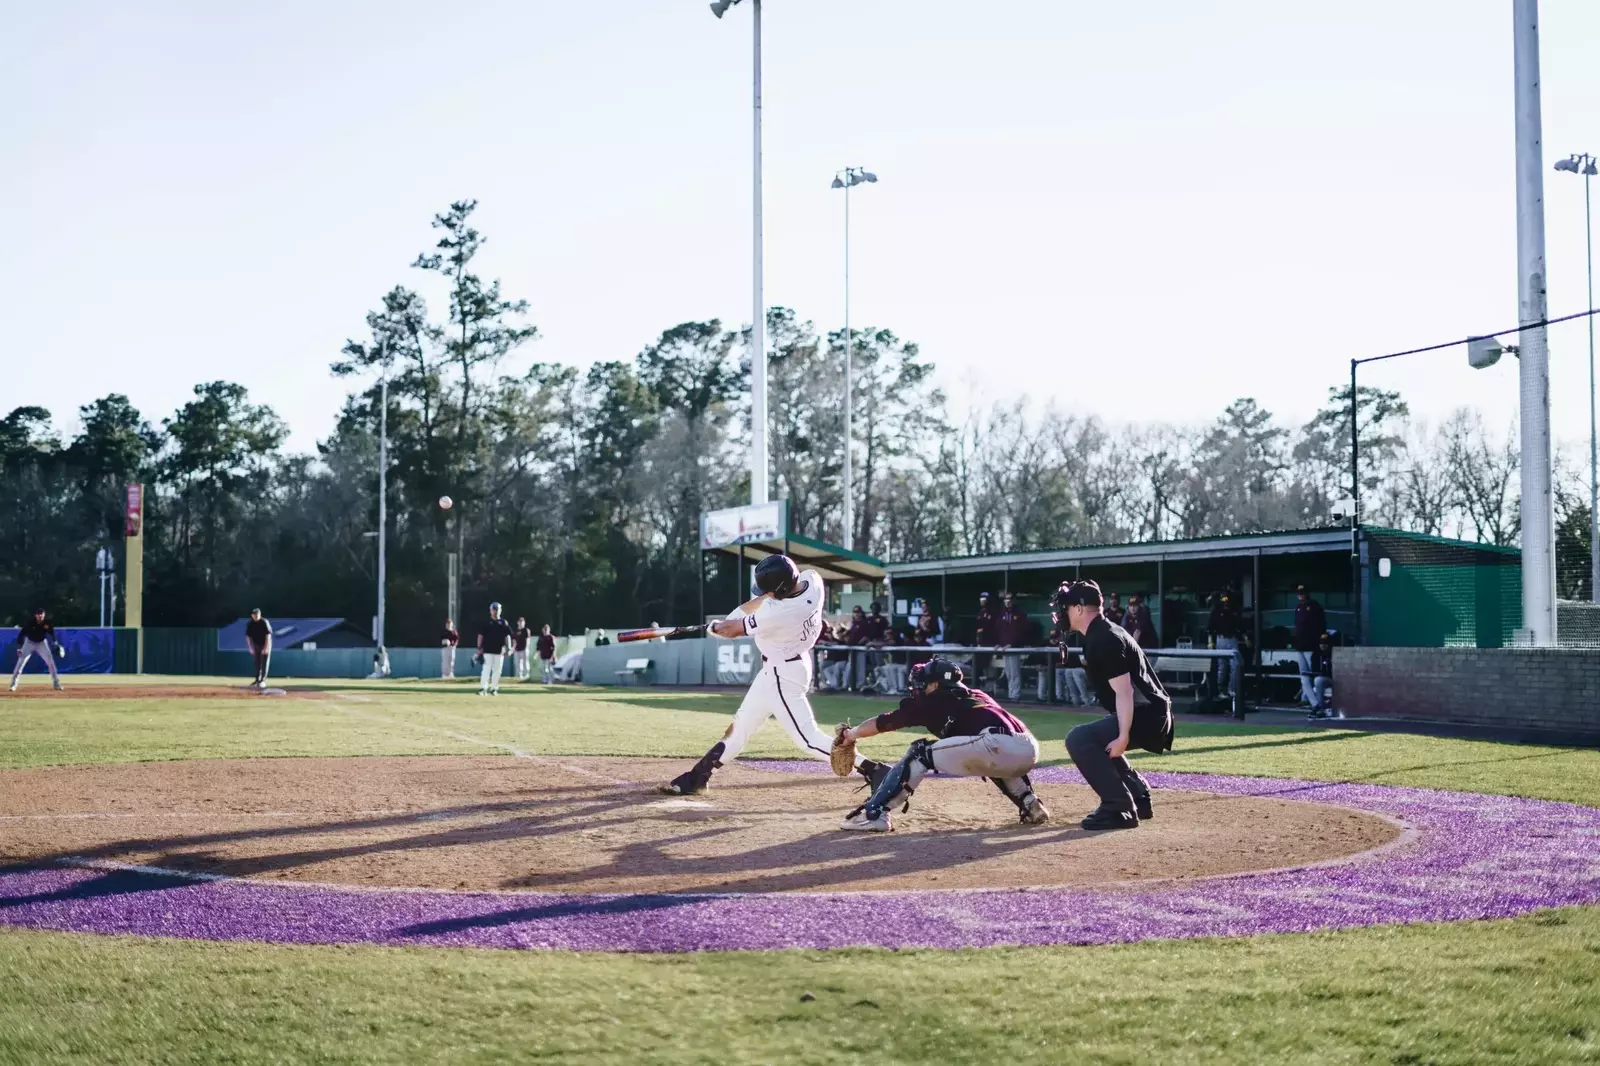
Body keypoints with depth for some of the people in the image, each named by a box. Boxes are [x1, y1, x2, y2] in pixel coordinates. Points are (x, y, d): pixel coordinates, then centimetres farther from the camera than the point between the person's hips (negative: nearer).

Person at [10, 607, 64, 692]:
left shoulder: (47, 622, -20)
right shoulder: (30, 622, -27)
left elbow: (51, 633, -2)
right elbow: (21, 634, -24)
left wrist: (56, 643, -13)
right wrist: (19, 648, -31)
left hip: (42, 643, 2)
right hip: (29, 643, -2)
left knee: (51, 662, -5)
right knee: (20, 662, -10)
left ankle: (56, 684, 6)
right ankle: (13, 684, -2)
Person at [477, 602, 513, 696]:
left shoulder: (504, 623, 8)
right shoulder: (486, 622, 4)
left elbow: (507, 636, 7)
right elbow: (480, 635, 4)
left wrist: (508, 648, -1)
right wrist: (479, 648, -2)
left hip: (499, 650, 2)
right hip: (488, 650, -2)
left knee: (497, 670, 5)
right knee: (486, 669, -9)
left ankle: (494, 688, 12)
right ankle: (483, 688, -12)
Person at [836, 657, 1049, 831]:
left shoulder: (933, 700, 18)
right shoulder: (980, 697, 34)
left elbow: (882, 723, 28)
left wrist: (851, 734, 44)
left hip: (999, 747, -7)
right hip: (1030, 750, 7)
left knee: (920, 752, 7)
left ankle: (874, 814, -1)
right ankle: (1031, 805, 24)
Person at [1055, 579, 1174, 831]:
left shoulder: (1103, 640, -17)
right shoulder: (1102, 633, 15)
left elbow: (1124, 691, -24)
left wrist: (1123, 736, -29)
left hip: (1145, 715, -11)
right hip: (1150, 715, 11)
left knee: (1079, 739, -19)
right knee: (1097, 740, 30)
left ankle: (1119, 807, -18)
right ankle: (1138, 798, 26)